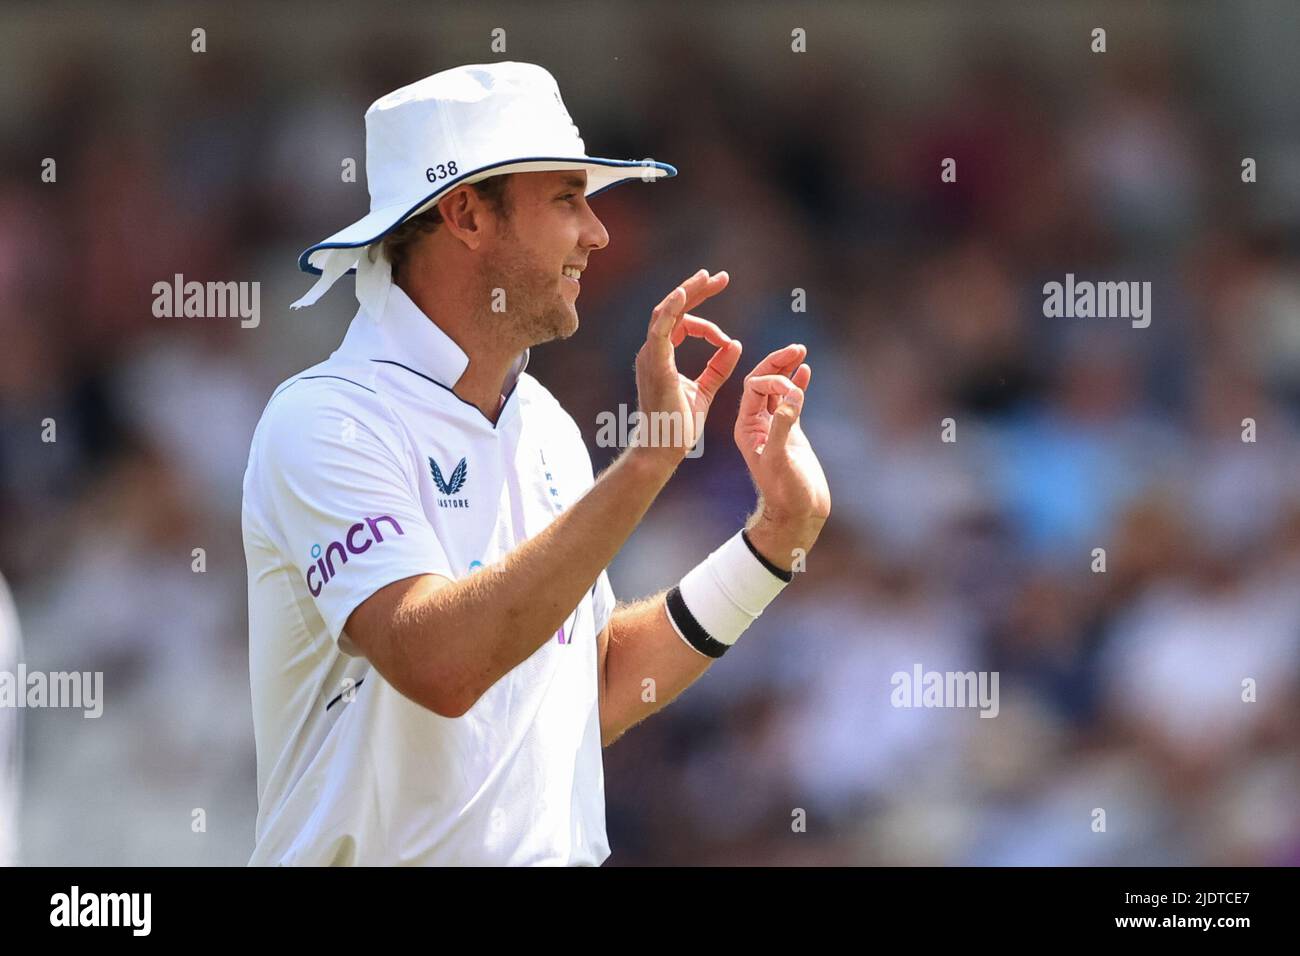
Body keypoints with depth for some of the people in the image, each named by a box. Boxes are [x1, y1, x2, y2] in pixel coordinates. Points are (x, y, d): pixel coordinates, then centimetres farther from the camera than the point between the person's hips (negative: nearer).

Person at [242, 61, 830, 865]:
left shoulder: (546, 425, 12)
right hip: (383, 858, -5)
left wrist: (779, 530, 10)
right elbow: (439, 663, -24)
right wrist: (649, 460, -23)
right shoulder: (326, 421, -10)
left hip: (563, 850, 5)